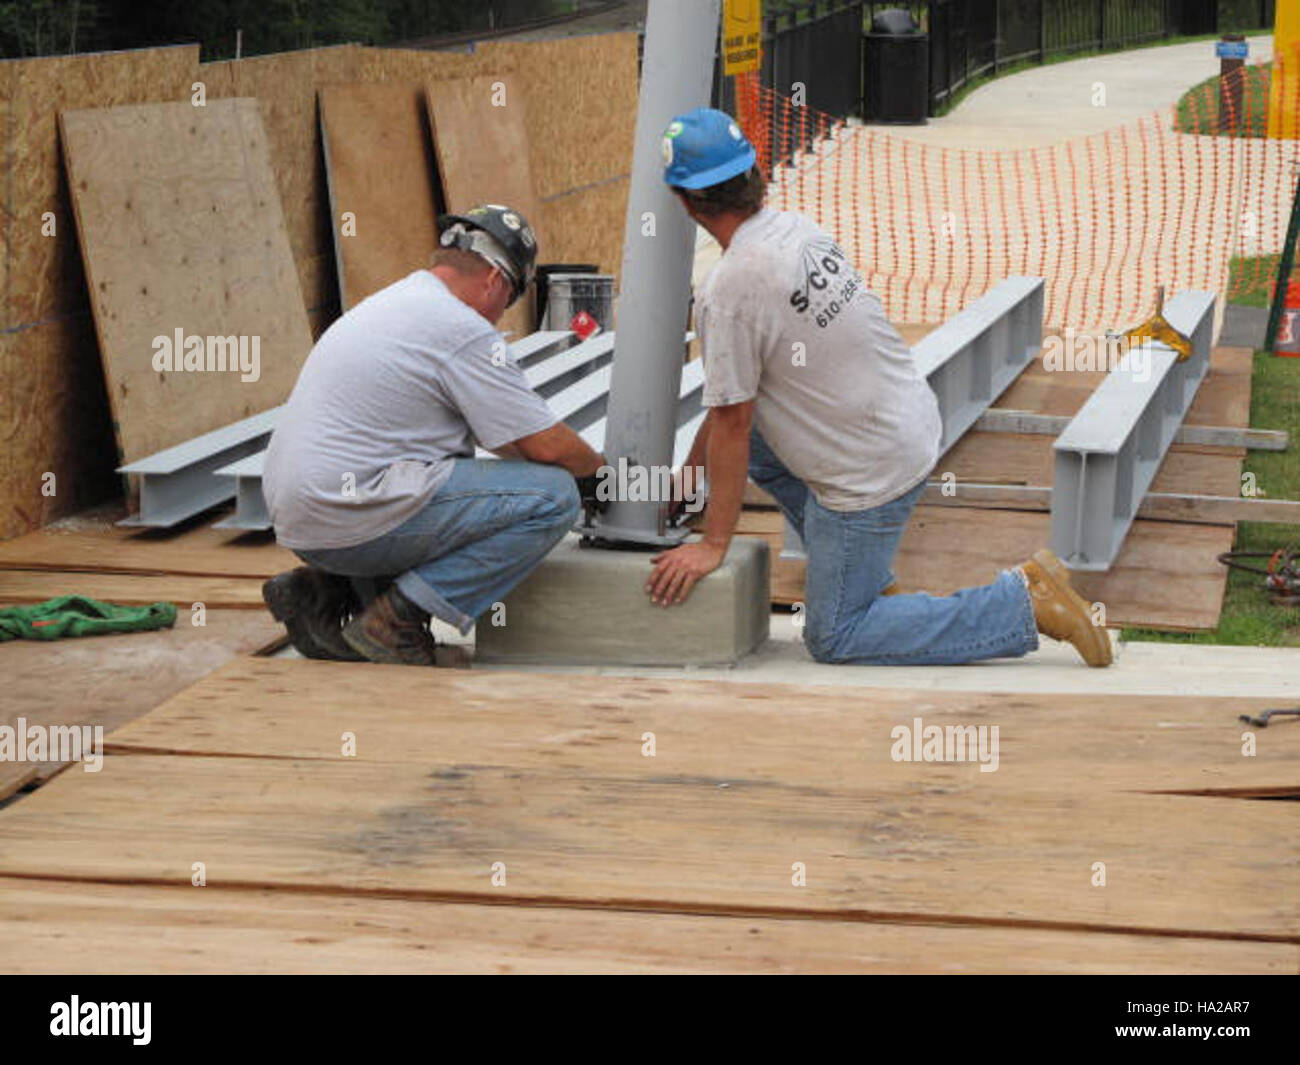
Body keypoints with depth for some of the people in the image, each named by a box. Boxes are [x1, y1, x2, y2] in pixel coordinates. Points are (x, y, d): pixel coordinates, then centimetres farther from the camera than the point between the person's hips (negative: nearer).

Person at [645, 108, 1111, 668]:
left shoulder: (729, 289, -22)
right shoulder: (796, 229, 5)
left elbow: (732, 422, -15)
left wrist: (714, 544, -5)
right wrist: (689, 472, 23)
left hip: (873, 471, -9)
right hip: (915, 419, 9)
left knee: (834, 638, 4)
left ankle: (1025, 603, -3)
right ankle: (868, 582, 22)